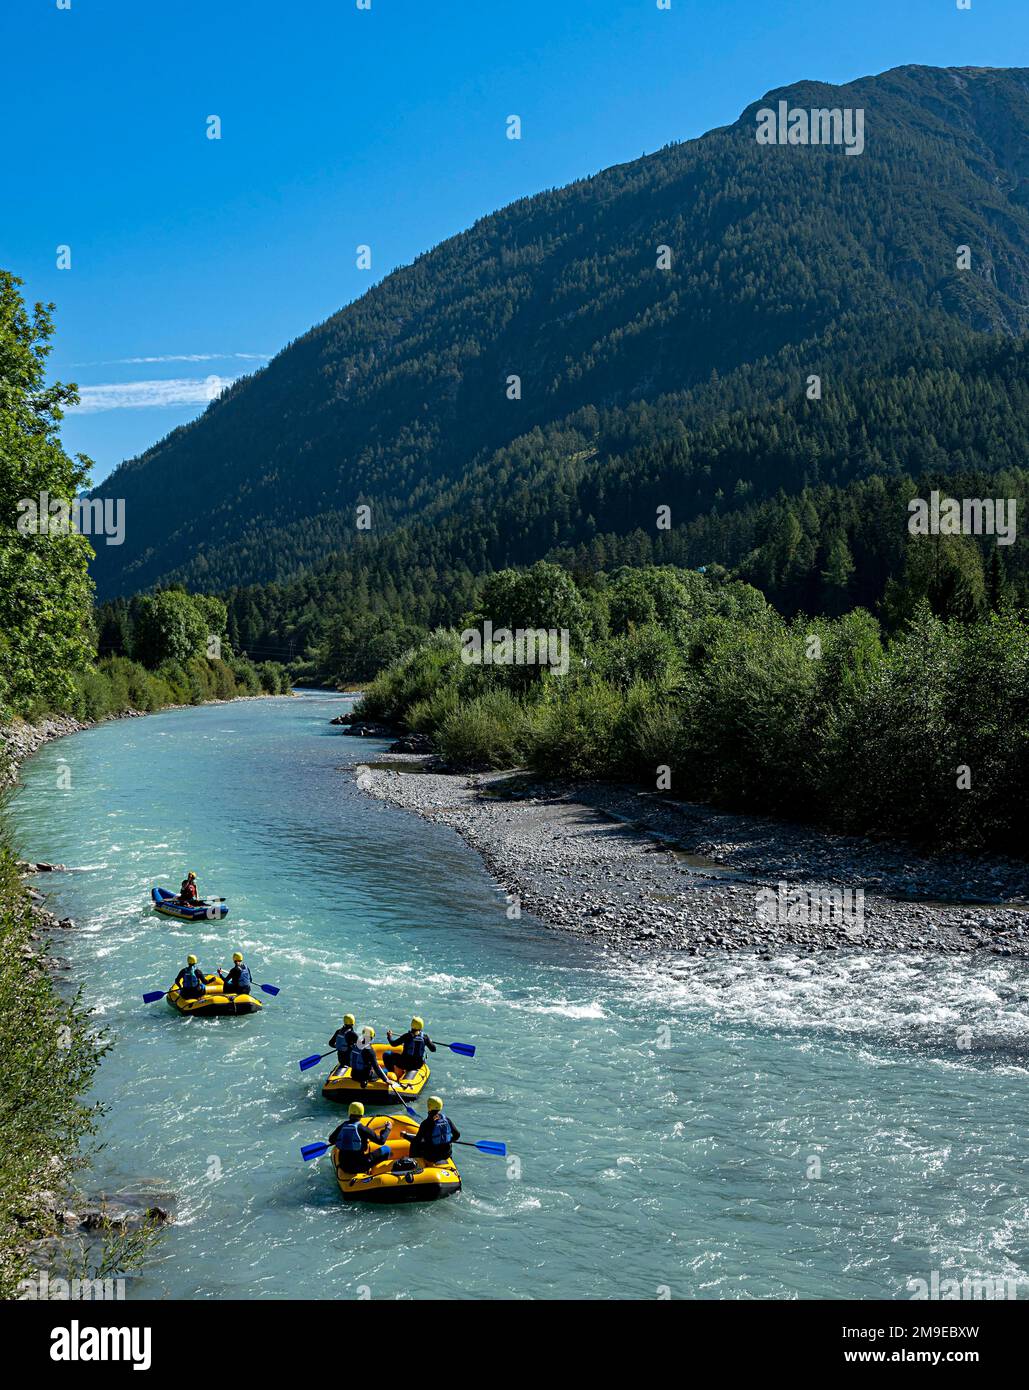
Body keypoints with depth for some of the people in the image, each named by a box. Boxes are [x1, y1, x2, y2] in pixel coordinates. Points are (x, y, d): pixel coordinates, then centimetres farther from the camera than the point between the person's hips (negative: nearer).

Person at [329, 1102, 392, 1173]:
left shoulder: (341, 1127, 1)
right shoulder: (362, 1128, -12)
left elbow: (331, 1140, 19)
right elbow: (381, 1141, -7)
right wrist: (388, 1128, 10)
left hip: (343, 1167, 5)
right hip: (359, 1167, -5)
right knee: (386, 1149, 3)